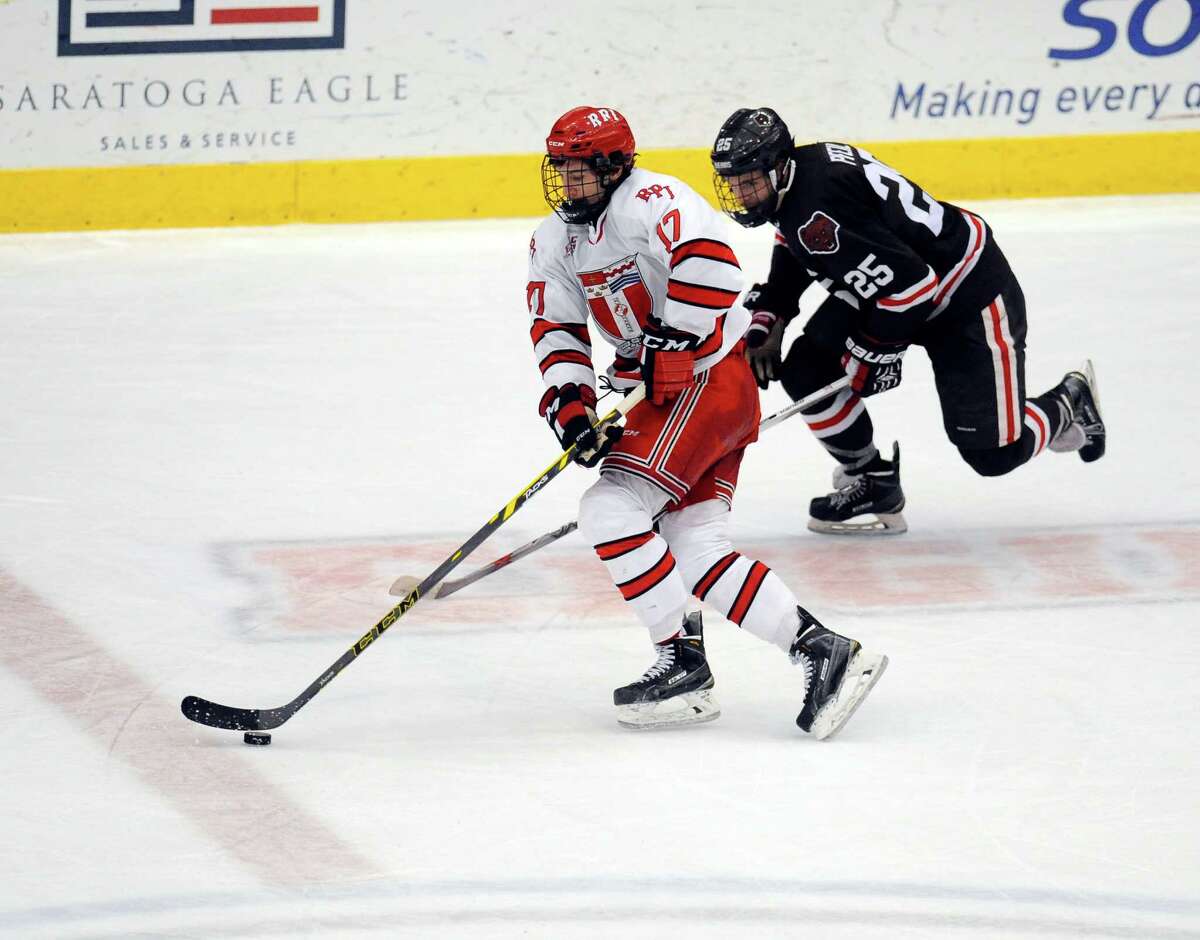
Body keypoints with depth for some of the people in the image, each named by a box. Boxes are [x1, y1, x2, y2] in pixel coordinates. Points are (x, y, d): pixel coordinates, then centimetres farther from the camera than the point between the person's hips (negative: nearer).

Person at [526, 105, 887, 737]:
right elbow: (555, 330, 8)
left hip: (711, 375, -10)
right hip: (665, 395, 10)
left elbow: (708, 266, -31)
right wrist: (568, 403, -9)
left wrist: (666, 348, -26)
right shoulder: (555, 242, 12)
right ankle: (818, 651, -4)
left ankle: (681, 662, -9)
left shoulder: (650, 202, -16)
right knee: (693, 550, -2)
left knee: (609, 510, -16)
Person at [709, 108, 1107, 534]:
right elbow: (789, 267, 18)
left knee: (994, 451, -7)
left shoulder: (817, 207, -33)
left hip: (970, 292, -10)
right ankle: (873, 484, 8)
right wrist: (765, 326, 5)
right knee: (806, 370, -6)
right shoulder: (799, 176, -2)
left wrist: (872, 350, -17)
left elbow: (906, 282, -33)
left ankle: (1070, 404, 24)